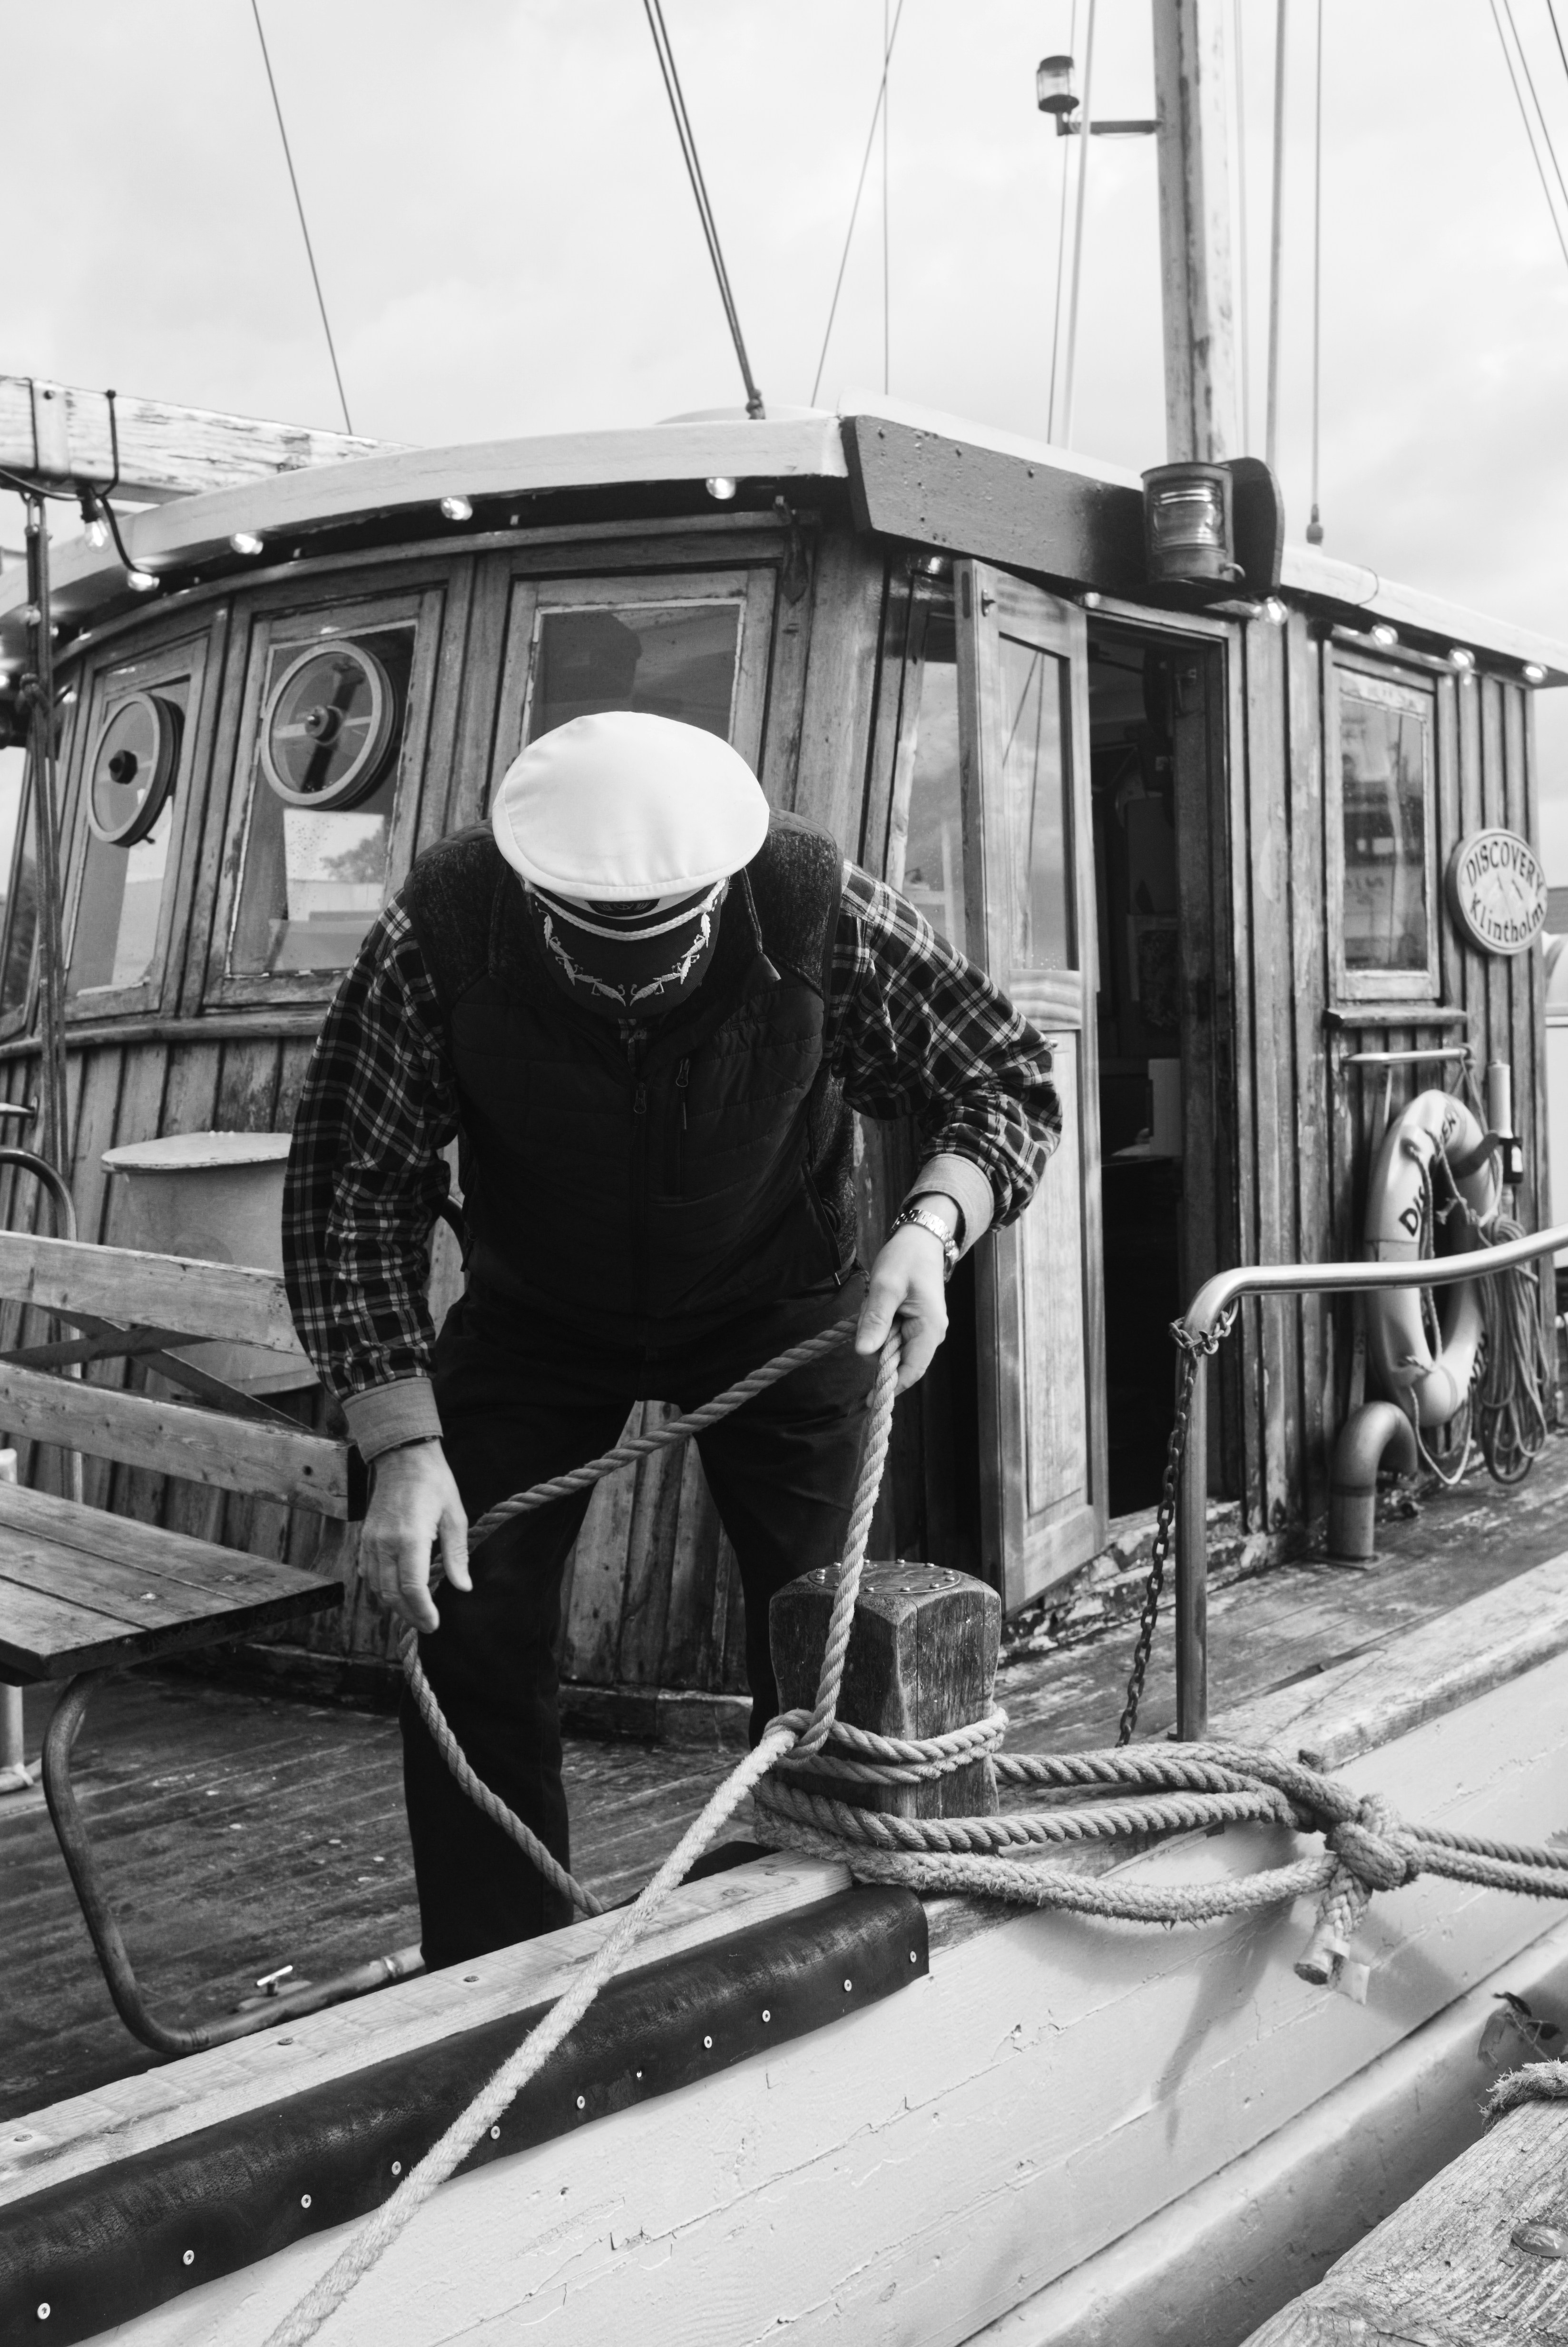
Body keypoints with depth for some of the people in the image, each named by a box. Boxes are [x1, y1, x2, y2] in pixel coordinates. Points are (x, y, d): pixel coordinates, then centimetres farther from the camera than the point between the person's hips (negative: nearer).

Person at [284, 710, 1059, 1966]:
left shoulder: (818, 909, -29)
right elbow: (353, 1186, -21)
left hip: (777, 1303, 0)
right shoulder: (441, 932, -29)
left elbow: (1010, 1081, -15)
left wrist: (932, 1227, -35)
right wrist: (405, 1448, -28)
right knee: (466, 1626, -6)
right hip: (535, 1311, 1)